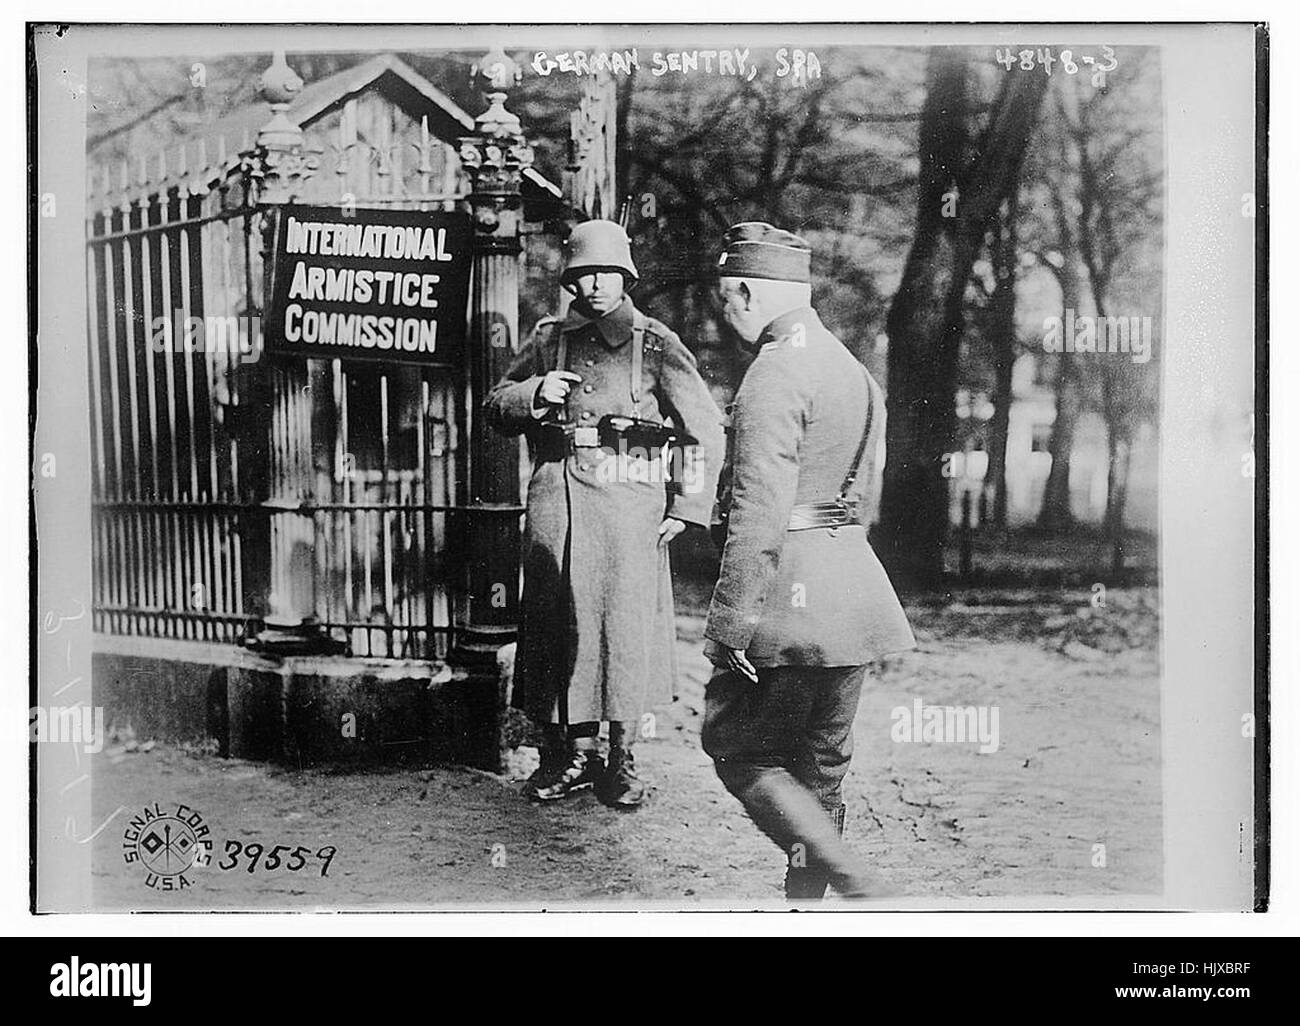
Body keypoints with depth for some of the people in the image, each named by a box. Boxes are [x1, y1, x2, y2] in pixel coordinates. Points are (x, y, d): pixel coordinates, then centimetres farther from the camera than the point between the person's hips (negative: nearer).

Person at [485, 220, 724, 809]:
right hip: (556, 499, 3)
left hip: (629, 501, -3)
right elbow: (496, 409, 15)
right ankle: (567, 754, 16)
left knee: (625, 627, -1)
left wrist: (685, 508, -1)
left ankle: (621, 761, 11)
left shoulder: (655, 345, 4)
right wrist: (535, 394, -6)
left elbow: (706, 430, 5)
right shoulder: (548, 340, 12)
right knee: (555, 624, 4)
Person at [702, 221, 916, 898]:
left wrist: (728, 624, -19)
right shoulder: (850, 367, 14)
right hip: (854, 584, 9)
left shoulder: (775, 376, -15)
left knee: (740, 754, 2)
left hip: (790, 591, -9)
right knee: (819, 766, 15)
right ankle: (806, 898, 24)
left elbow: (759, 517, -22)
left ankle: (859, 887, -8)